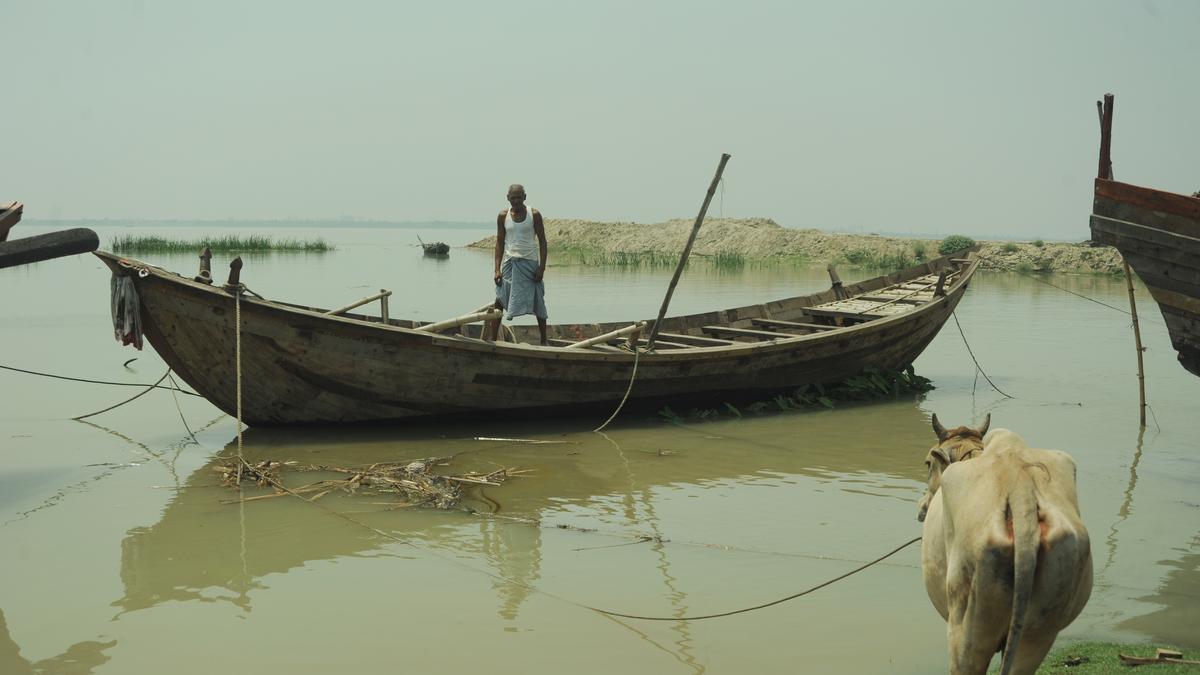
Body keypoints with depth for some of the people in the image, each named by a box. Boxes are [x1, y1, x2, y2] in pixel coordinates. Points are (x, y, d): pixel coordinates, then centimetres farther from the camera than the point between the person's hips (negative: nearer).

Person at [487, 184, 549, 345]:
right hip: (509, 263, 1)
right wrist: (497, 269, -4)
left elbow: (542, 242, 0)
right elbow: (499, 243, 4)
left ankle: (544, 340, 16)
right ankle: (492, 338, -5)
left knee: (538, 303, 4)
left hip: (530, 262, -1)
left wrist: (542, 267, -8)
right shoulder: (503, 216, 2)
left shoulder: (534, 215, -3)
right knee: (499, 301, -7)